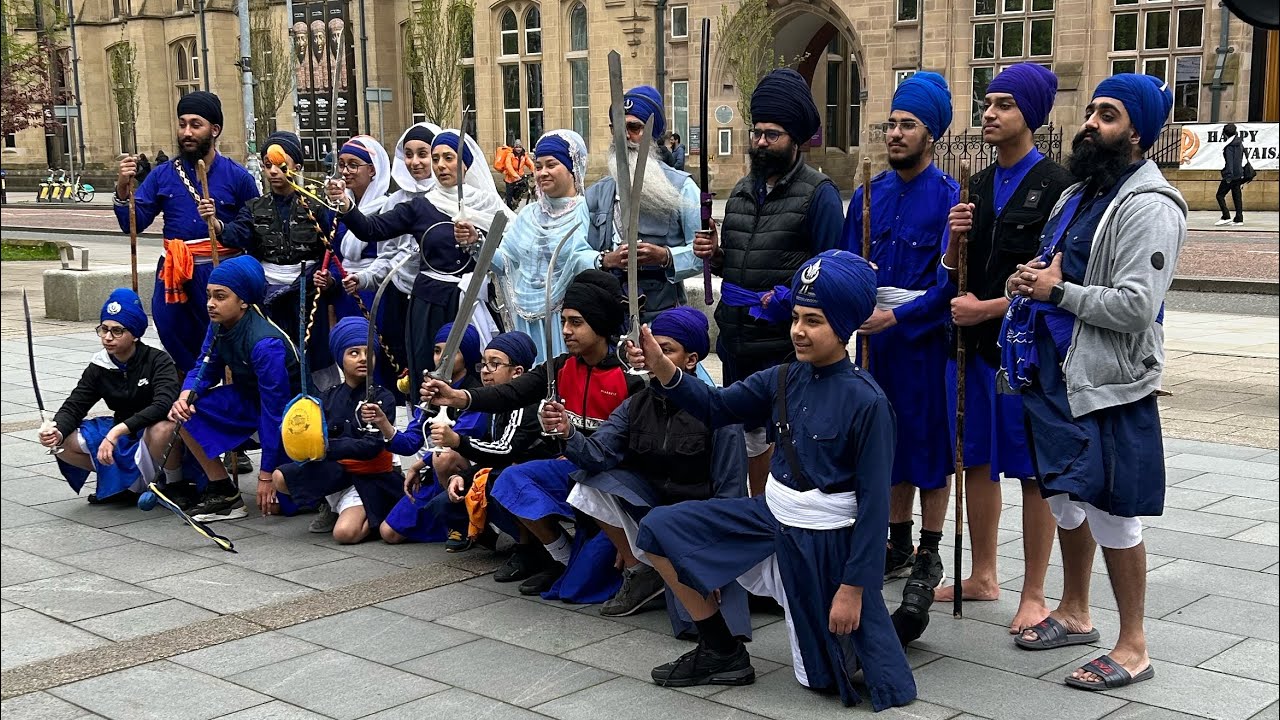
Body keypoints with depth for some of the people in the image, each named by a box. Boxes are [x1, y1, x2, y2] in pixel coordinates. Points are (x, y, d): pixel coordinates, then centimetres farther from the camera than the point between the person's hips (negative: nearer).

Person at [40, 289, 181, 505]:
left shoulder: (158, 361, -16)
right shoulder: (99, 368, 0)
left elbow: (163, 405, -32)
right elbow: (73, 406, -4)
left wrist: (118, 431, -39)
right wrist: (58, 431, -28)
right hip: (122, 437, 6)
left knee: (162, 429, -40)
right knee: (64, 444, -10)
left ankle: (175, 485, -11)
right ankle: (131, 484, 1)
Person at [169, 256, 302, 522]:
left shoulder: (265, 343, -33)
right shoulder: (219, 325, -10)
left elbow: (274, 410, -29)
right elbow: (205, 370, 3)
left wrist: (266, 474, -24)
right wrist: (185, 397, -22)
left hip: (287, 411, -7)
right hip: (249, 398, 7)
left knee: (275, 504, -12)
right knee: (185, 411, -14)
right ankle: (224, 493, -4)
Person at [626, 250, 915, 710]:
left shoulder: (867, 402, -19)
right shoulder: (786, 379, -1)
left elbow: (874, 501, -17)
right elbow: (716, 408, 0)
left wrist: (854, 586, -18)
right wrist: (664, 370, -18)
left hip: (826, 542, -6)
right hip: (771, 517, 6)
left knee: (826, 679, 4)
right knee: (660, 530, 0)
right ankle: (722, 653, 10)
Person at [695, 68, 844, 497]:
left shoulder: (818, 193, -7)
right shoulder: (742, 191, 14)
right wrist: (715, 255, 1)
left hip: (784, 345, -7)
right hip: (736, 338, 7)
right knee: (747, 432, 18)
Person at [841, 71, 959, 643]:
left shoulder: (948, 198, -9)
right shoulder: (869, 194, 7)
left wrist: (898, 316, -21)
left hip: (925, 335, -5)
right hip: (876, 335, 5)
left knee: (929, 442, 3)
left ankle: (928, 558, 15)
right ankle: (898, 546, 27)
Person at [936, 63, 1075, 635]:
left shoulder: (1055, 185, -8)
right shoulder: (976, 187, 13)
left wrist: (988, 308, -14)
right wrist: (954, 239, -5)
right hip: (974, 344, 7)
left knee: (1033, 472, 2)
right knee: (978, 462, 14)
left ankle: (1033, 594, 12)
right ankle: (983, 576, 28)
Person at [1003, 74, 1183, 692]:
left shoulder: (1149, 206, -15)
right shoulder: (1078, 194, 14)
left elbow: (1136, 307, -24)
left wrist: (1058, 291, -15)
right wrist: (1027, 282, 0)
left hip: (1107, 385, -9)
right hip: (1056, 374, 9)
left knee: (1110, 514, -2)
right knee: (1066, 499, 19)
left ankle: (1132, 648, 12)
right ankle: (1074, 614, 36)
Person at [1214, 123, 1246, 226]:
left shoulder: (1229, 145, -13)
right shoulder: (1240, 143, 14)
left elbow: (1229, 161, -18)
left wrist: (1229, 176, -20)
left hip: (1231, 175, -9)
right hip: (1239, 174, 9)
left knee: (1220, 195, -3)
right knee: (1237, 197, 9)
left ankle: (1226, 217, -10)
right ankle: (1239, 219, 7)